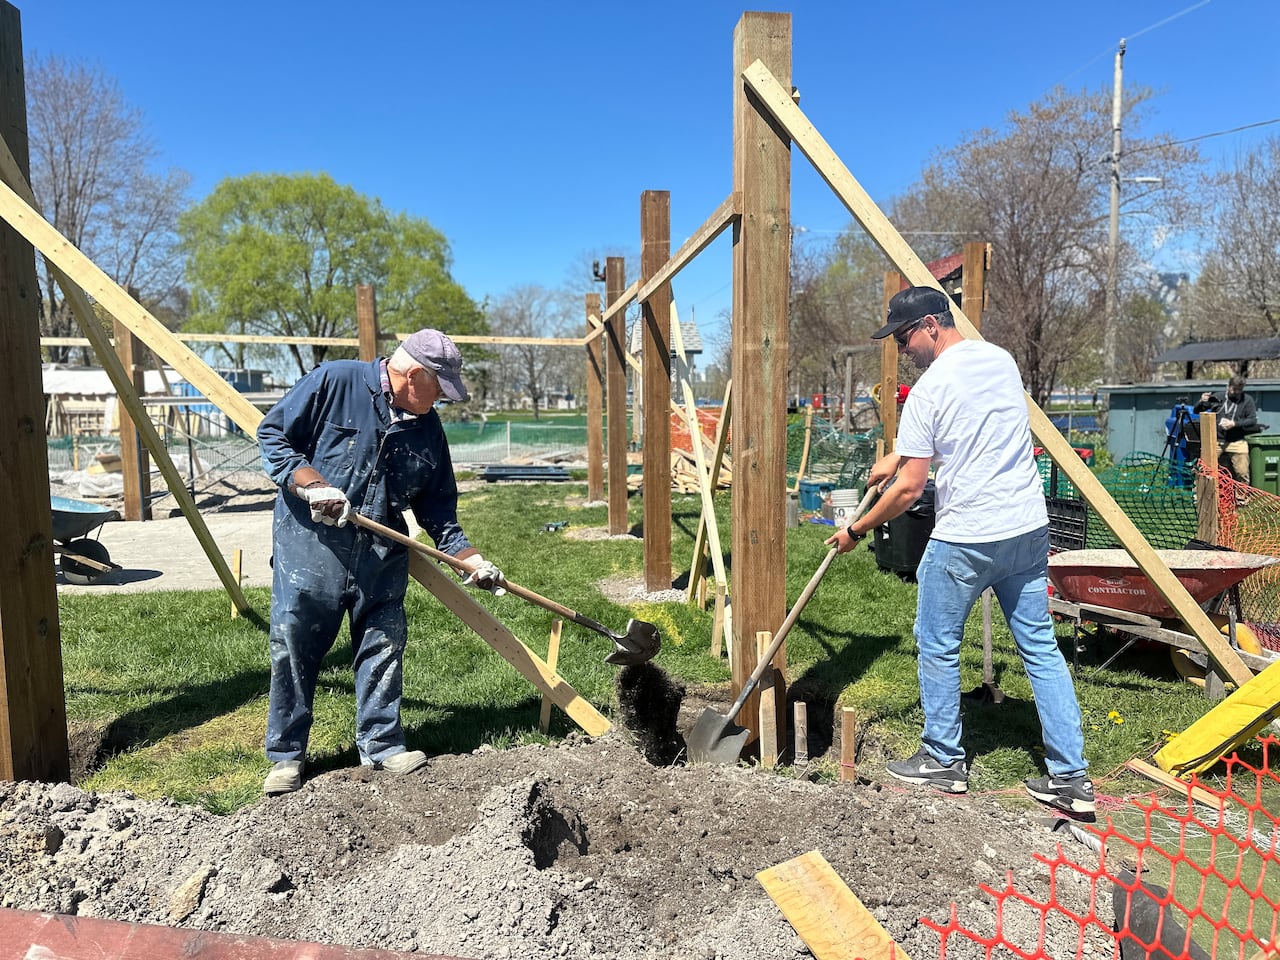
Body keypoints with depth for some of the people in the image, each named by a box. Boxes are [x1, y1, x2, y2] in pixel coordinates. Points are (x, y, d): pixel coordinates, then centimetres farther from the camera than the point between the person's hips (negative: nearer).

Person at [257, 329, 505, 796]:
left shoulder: (428, 428, 6)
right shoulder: (334, 382, -8)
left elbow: (438, 510, 9)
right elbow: (272, 434, -5)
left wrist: (471, 559, 0)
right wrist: (312, 485, -17)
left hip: (383, 552, 4)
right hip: (310, 542, -4)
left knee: (383, 647, 7)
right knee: (294, 647, 4)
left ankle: (382, 744, 23)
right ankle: (286, 756, 20)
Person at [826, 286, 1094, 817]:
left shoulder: (929, 390, -13)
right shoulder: (1002, 360, 10)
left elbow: (909, 489, -13)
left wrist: (856, 529, 0)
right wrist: (900, 456, 31)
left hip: (964, 539, -7)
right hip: (1029, 529, 7)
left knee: (938, 646, 11)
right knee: (1041, 648, 12)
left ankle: (944, 760, 24)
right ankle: (1071, 777, 18)